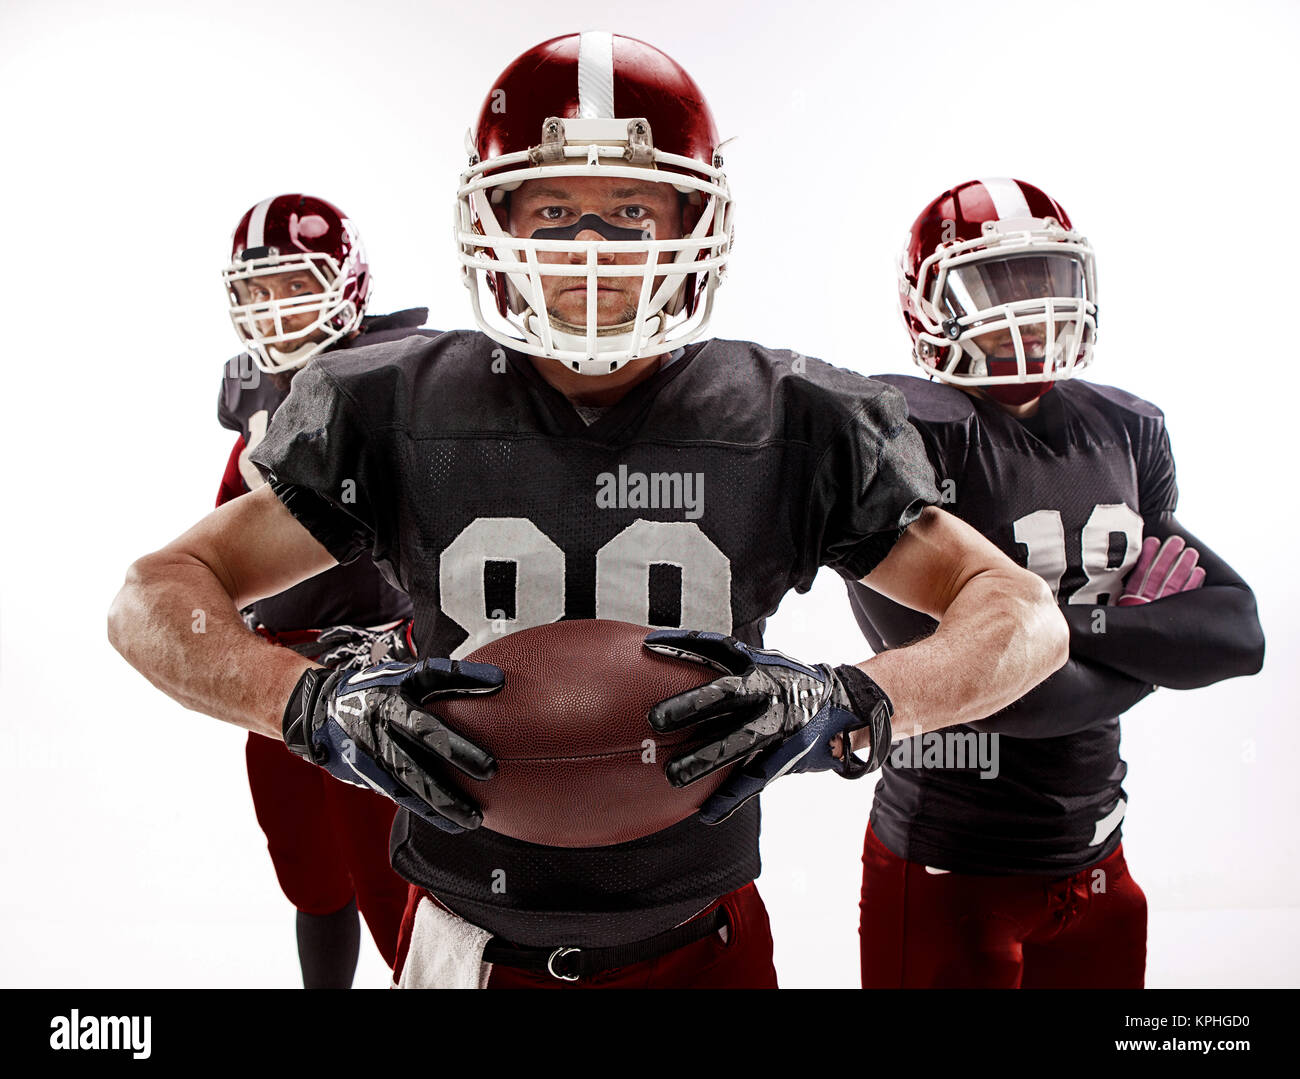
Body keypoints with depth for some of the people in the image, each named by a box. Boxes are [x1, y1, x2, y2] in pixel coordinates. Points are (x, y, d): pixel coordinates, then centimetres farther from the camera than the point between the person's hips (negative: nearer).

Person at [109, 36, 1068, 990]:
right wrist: (315, 702, -30)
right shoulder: (395, 415, -11)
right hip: (469, 940, 1)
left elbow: (1028, 614, -10)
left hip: (698, 943, 0)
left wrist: (852, 705, -31)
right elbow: (154, 599, -9)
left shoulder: (793, 427, -11)